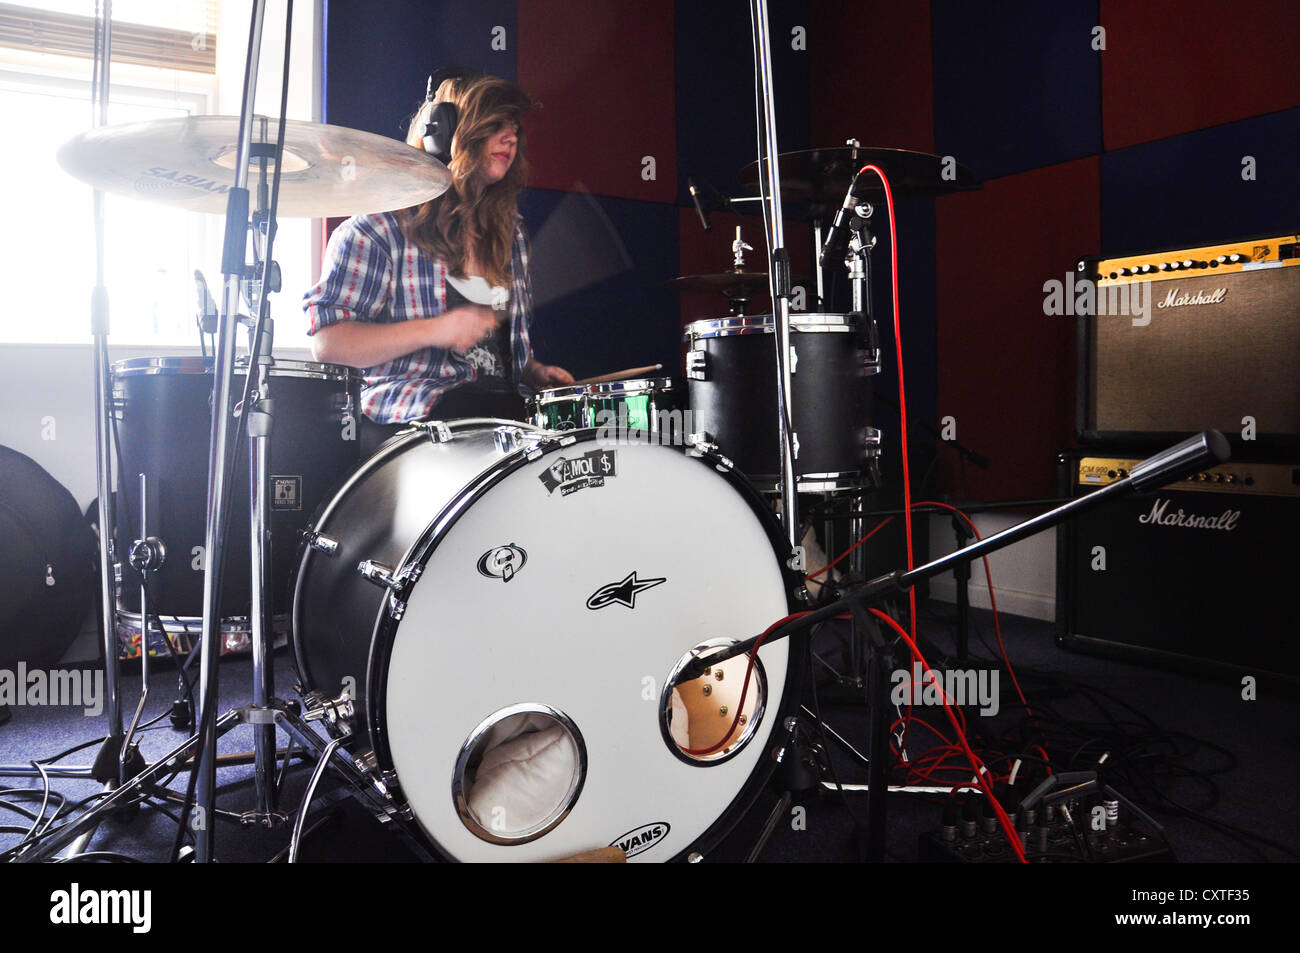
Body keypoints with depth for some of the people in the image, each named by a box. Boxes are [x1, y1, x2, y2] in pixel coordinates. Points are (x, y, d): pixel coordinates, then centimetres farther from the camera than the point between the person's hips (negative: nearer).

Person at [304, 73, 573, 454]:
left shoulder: (508, 231, 21)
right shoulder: (380, 226, 0)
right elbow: (327, 342, -6)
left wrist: (535, 371, 10)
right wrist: (434, 330, -17)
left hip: (503, 402, 6)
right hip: (407, 418, -6)